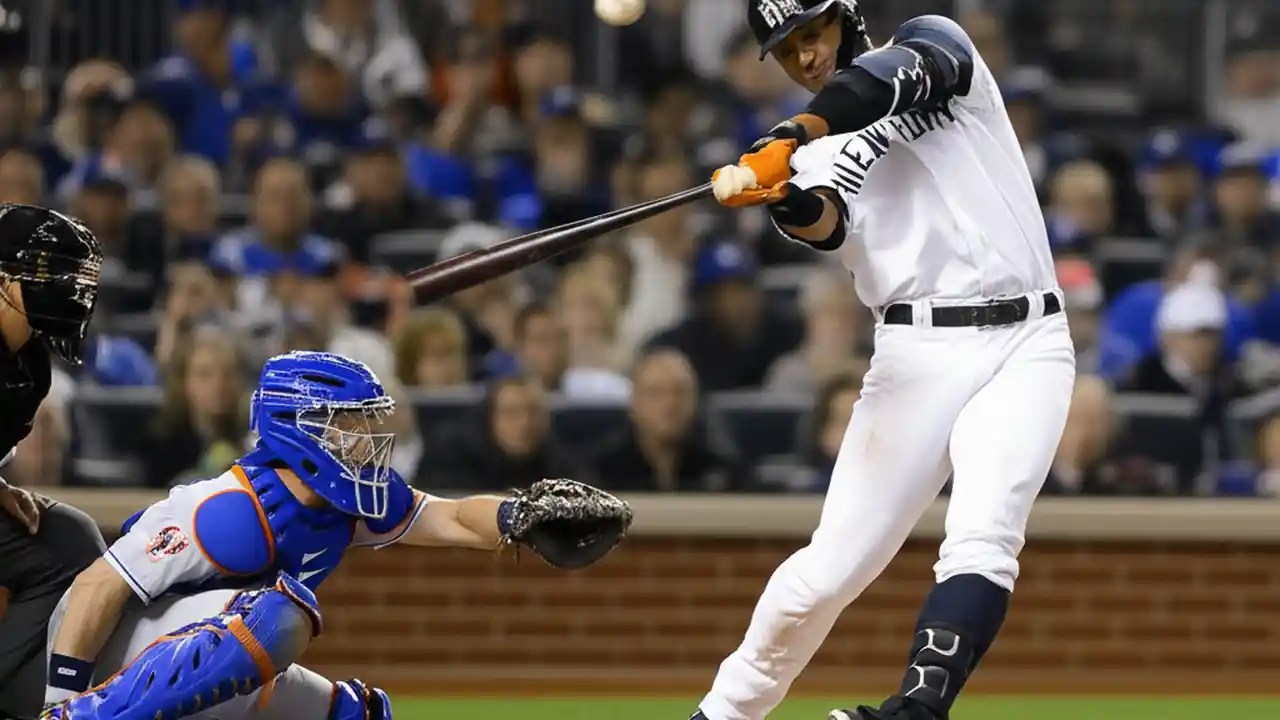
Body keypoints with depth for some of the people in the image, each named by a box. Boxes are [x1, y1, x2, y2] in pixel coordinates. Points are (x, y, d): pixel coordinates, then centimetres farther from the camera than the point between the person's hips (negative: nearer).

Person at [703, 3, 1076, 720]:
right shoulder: (817, 153, 13)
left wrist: (793, 138, -30)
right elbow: (828, 222, -11)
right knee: (828, 571, -1)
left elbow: (906, 74, -17)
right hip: (918, 357, 2)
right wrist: (789, 205, -35)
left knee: (981, 540, -24)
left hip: (1027, 345, -2)